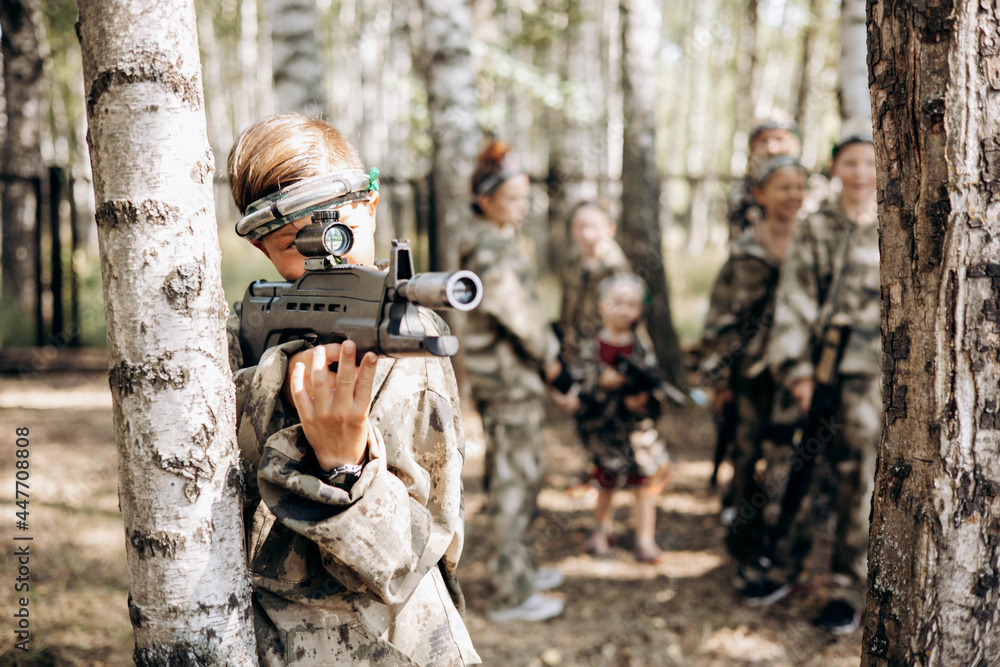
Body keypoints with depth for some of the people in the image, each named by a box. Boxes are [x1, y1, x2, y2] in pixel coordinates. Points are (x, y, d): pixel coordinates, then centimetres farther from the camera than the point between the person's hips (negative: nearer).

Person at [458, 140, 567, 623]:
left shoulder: (498, 240, 13)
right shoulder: (488, 249, -18)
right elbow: (514, 311, -19)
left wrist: (543, 351, 8)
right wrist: (547, 355, -5)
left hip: (512, 371, 10)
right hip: (507, 372, -10)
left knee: (516, 474, 18)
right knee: (512, 478, -4)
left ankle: (517, 569, 31)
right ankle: (511, 592, 2)